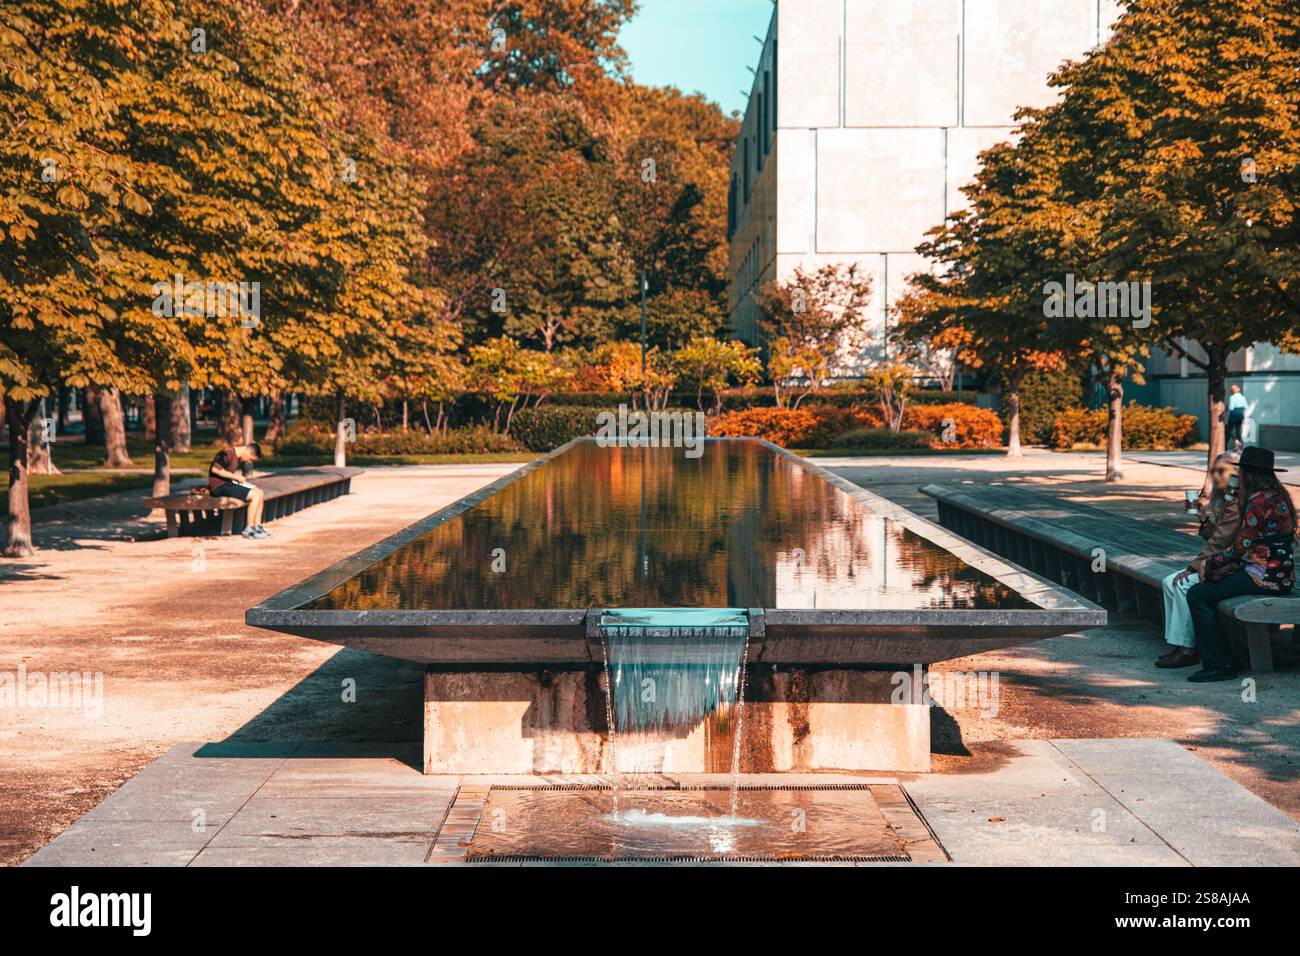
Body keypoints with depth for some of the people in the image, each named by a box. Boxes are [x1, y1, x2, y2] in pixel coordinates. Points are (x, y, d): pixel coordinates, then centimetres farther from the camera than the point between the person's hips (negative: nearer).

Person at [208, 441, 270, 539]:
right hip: (219, 486, -10)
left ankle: (257, 526, 6)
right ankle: (249, 529, -12)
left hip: (229, 483, 10)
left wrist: (239, 478, 3)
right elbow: (215, 469, -25)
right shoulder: (227, 453, -17)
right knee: (255, 496, -18)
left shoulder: (238, 457, 13)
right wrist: (235, 477, -20)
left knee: (261, 493, 5)